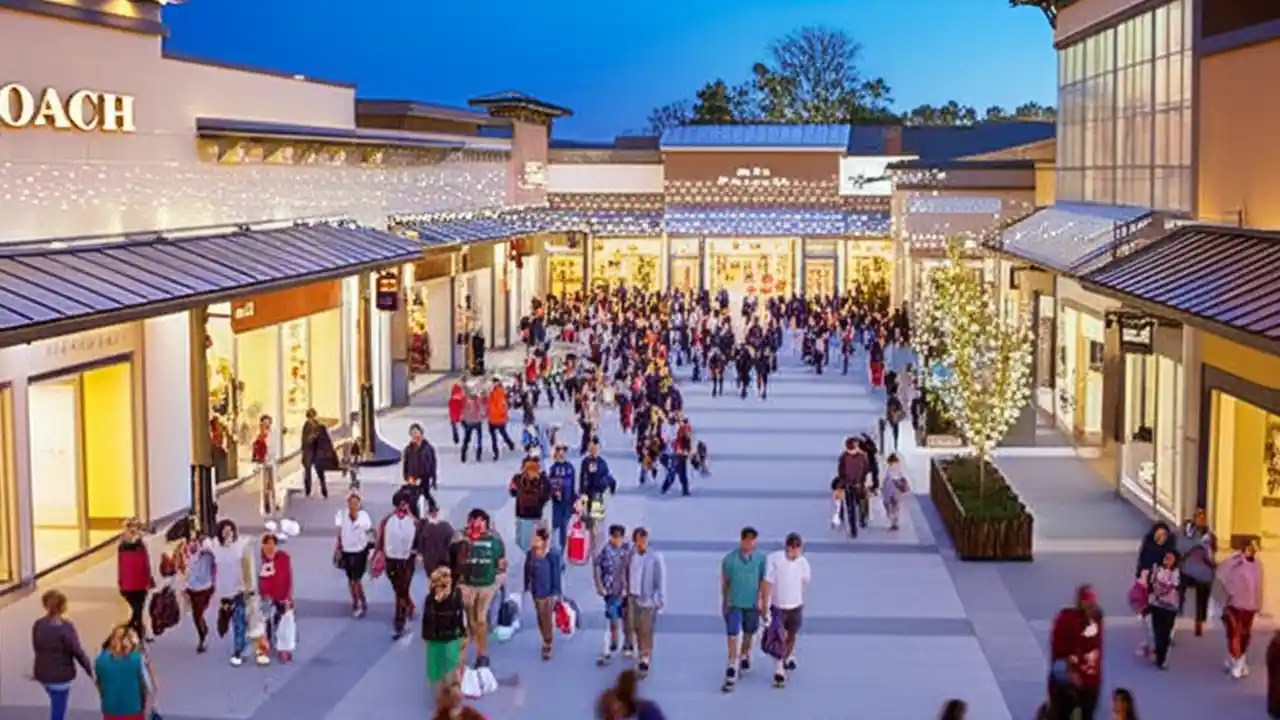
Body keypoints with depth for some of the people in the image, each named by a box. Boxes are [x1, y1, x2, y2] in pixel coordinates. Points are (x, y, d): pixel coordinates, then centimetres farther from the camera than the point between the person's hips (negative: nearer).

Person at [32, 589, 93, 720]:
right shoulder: (65, 627, -21)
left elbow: (37, 648, 9)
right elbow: (77, 651, -17)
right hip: (61, 674, -6)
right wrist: (90, 670, -5)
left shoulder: (38, 625, -3)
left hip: (42, 673, 6)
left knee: (57, 706, 29)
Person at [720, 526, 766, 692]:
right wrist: (724, 602, 10)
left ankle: (744, 657, 45)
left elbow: (763, 580, 0)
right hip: (734, 603, -2)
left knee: (748, 634, 19)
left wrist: (761, 599, -1)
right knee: (733, 636, -6)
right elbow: (724, 582, 1)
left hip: (752, 603, 2)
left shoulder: (760, 558, -9)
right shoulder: (729, 558, -11)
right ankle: (731, 672, -3)